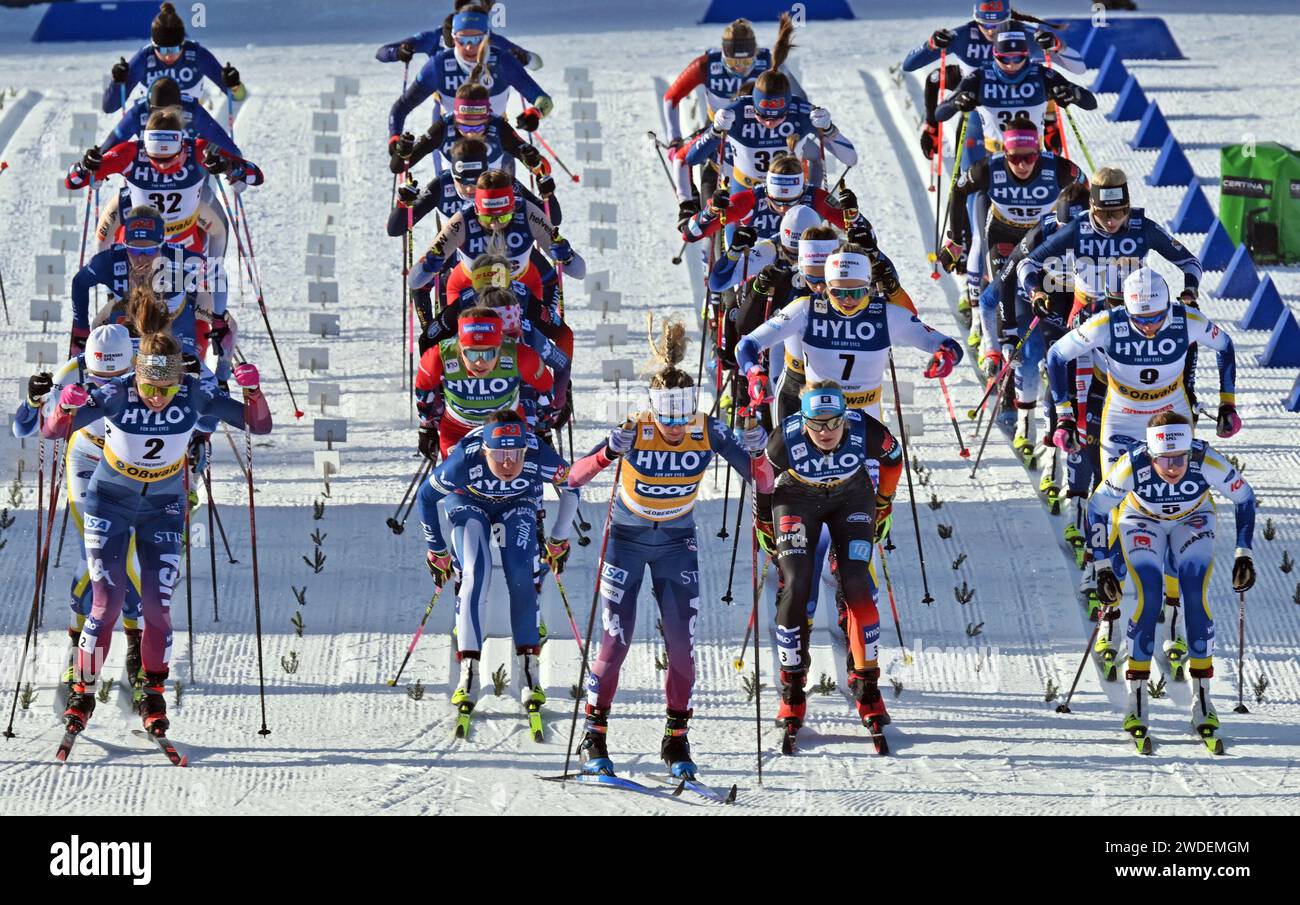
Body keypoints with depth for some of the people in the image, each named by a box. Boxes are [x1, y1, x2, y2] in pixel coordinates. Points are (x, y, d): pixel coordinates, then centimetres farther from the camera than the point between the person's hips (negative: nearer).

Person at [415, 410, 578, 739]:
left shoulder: (540, 459, -37)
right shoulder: (464, 462, -39)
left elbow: (571, 485, -13)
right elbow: (426, 496, -19)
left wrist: (559, 540, -4)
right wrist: (437, 552, -7)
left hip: (519, 504, 1)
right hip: (469, 502, -1)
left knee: (520, 577, -16)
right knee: (475, 575, -21)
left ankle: (528, 670, -11)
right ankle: (469, 674, -21)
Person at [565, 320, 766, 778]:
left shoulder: (709, 431, -18)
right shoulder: (634, 430, -24)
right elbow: (575, 478, -31)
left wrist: (756, 451, -37)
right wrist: (609, 453, -50)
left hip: (678, 542, 2)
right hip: (627, 538, -2)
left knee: (681, 644, -3)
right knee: (615, 641, -6)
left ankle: (676, 740, 11)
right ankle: (593, 737, 7)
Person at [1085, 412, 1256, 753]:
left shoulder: (1207, 462, -35)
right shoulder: (1132, 465, -36)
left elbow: (1244, 498, -16)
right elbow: (1096, 508, -19)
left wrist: (1244, 555, -15)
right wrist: (1103, 567, -18)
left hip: (1192, 520, 1)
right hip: (1142, 520, -1)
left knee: (1197, 596, -17)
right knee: (1148, 600, -19)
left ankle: (1201, 698, -9)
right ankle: (1136, 701, -11)